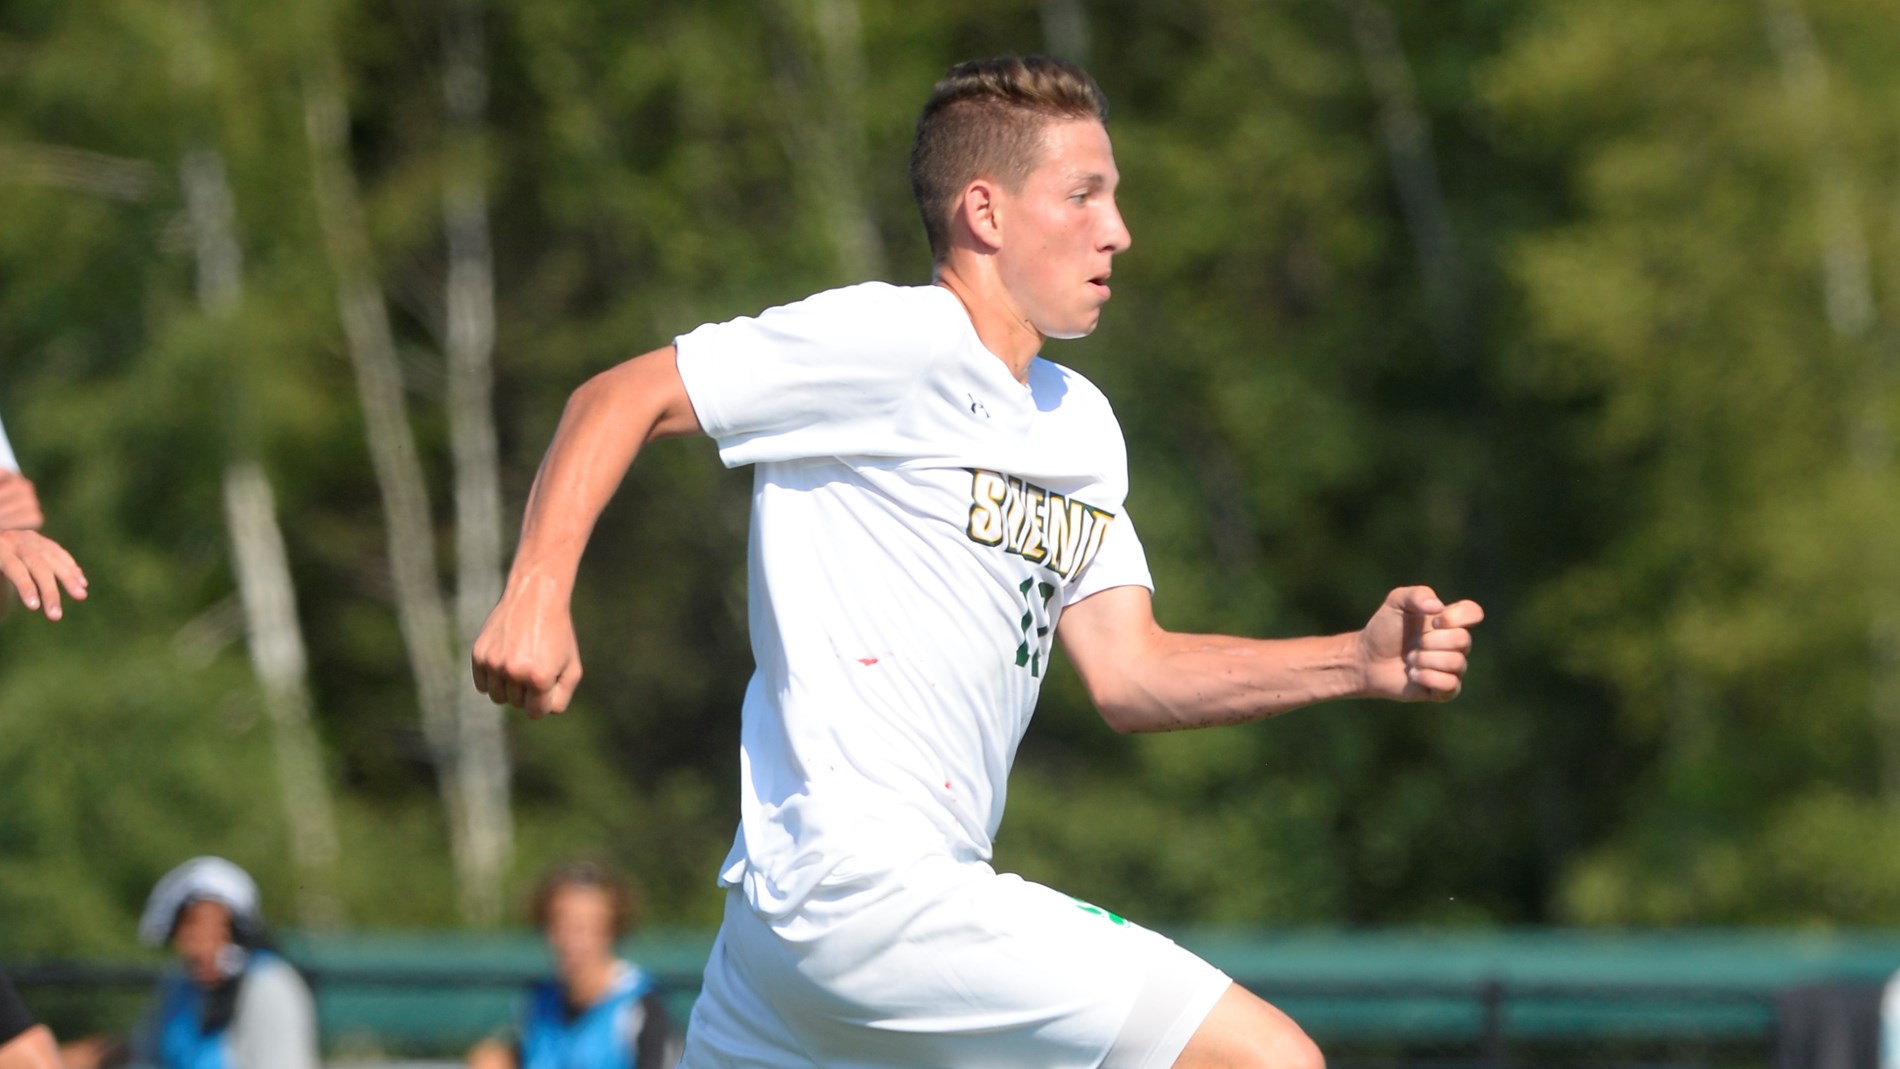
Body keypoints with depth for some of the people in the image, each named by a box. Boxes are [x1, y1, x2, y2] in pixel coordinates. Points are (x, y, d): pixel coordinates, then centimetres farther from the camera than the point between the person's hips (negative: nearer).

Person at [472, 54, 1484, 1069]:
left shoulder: (1081, 422, 20)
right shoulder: (901, 338, -7)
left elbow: (1126, 673, 14)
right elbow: (621, 399, -7)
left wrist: (1359, 662, 2)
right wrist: (536, 595, -22)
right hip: (863, 893, -10)